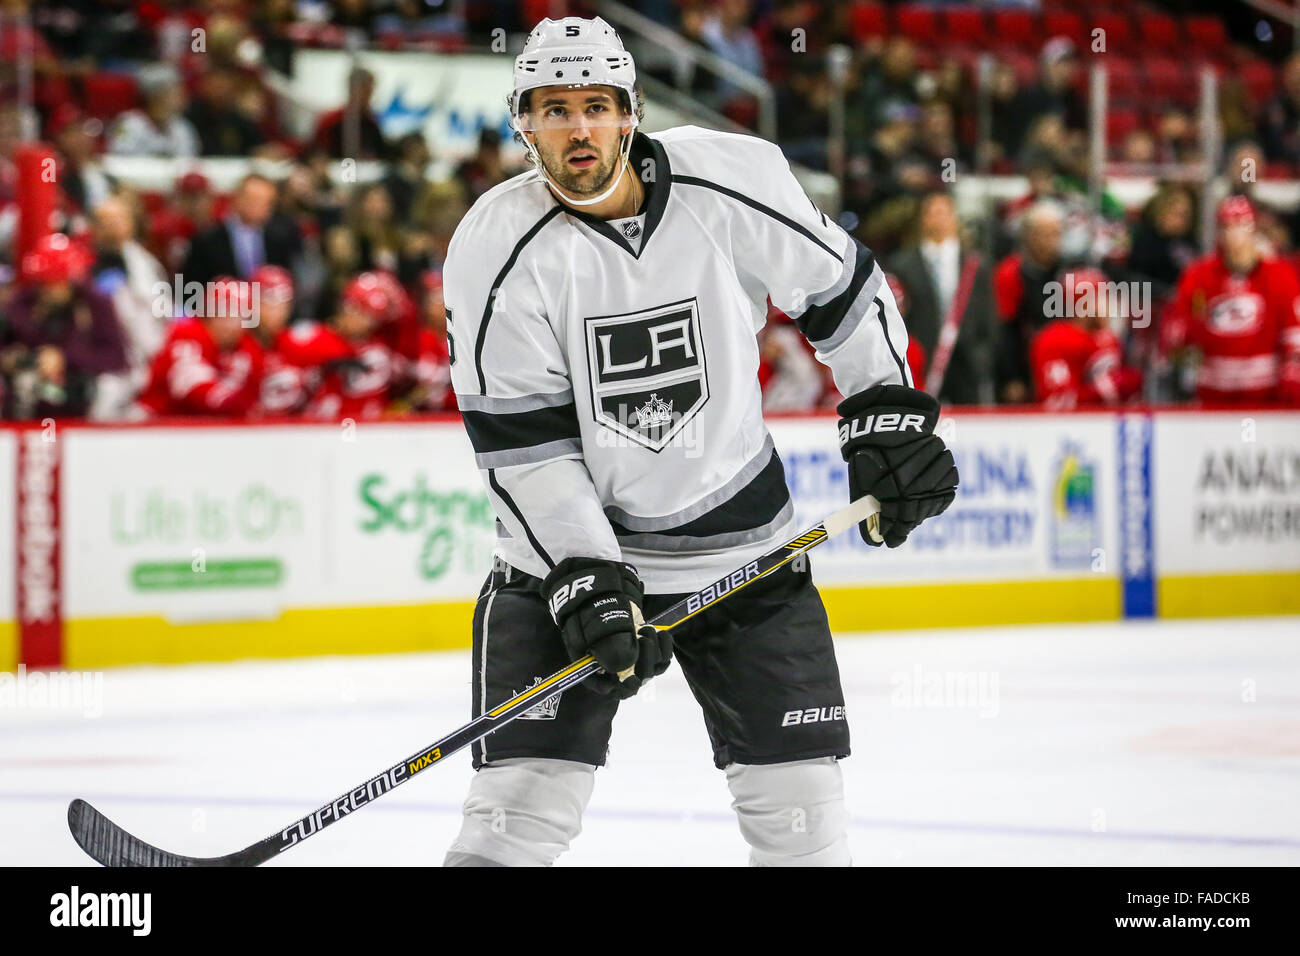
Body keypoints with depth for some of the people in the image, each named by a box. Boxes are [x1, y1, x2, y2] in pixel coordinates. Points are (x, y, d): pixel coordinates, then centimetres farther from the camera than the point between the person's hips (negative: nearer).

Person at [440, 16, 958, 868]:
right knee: (527, 796, -11)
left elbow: (842, 286, 5)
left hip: (740, 529, 2)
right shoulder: (497, 251, -15)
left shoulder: (735, 183, -12)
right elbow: (521, 445, -14)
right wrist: (584, 580, -20)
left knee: (799, 794, 4)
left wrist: (890, 417, 2)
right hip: (570, 540, -2)